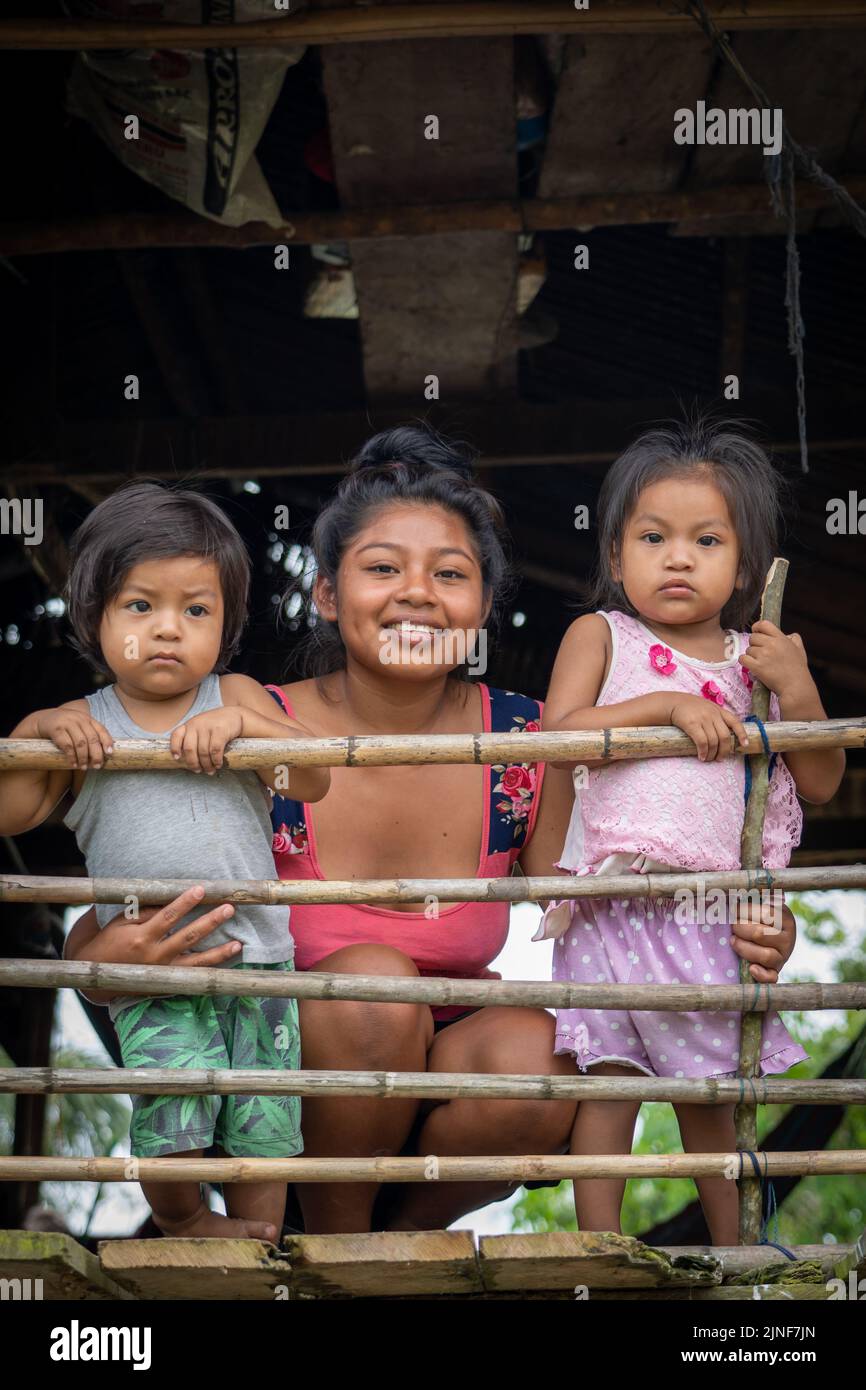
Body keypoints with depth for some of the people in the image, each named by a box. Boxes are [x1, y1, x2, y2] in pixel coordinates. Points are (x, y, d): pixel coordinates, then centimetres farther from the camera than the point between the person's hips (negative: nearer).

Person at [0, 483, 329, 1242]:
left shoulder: (236, 699, 5)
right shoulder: (82, 726, 4)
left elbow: (314, 780, -7)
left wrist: (242, 721, -20)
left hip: (256, 953, 2)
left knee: (262, 1123, 7)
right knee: (173, 1118, -14)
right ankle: (182, 1223, 16)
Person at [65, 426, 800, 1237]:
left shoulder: (526, 744, -10)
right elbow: (87, 945, -11)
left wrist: (739, 947, -21)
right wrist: (113, 960, -36)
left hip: (443, 1068, 2)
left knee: (537, 1061, -29)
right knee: (372, 977, -30)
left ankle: (403, 1230, 2)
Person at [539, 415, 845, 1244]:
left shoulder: (759, 657, 10)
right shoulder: (601, 636, 3)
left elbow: (821, 784, 8)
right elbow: (558, 732, -13)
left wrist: (798, 691, -7)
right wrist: (669, 705, -19)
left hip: (717, 913, 3)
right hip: (613, 908, -2)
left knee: (710, 1094, 12)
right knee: (606, 1083, 0)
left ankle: (734, 1253, 25)